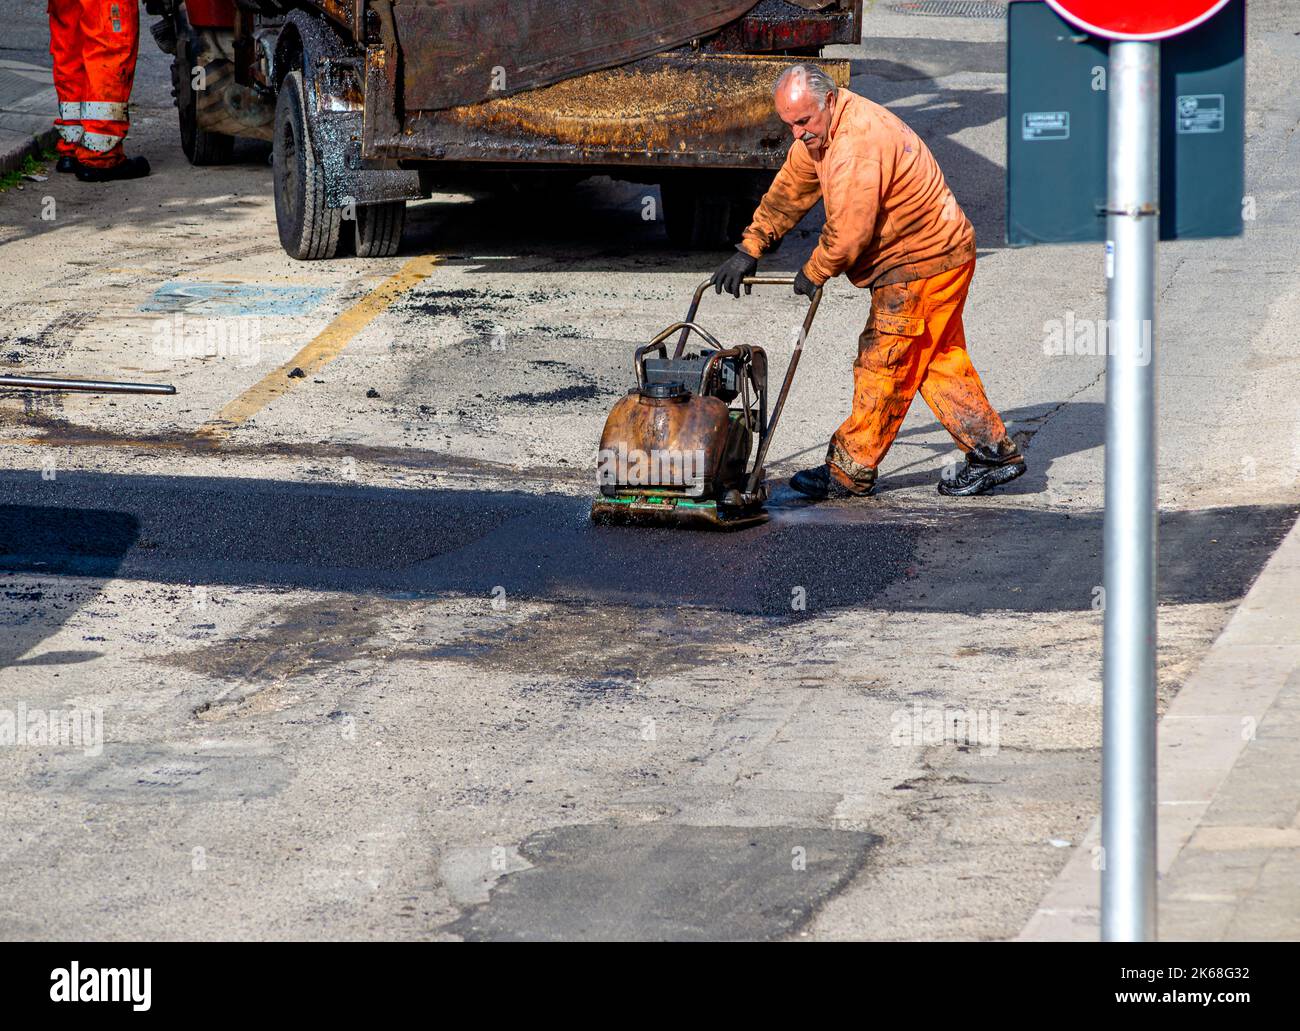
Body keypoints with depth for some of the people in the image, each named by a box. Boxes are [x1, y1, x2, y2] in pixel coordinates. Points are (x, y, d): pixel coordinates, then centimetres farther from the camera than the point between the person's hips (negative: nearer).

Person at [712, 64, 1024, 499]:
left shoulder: (858, 144, -27)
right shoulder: (818, 130, 6)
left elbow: (849, 231, -25)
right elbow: (789, 191, 17)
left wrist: (813, 272, -8)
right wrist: (749, 250, 15)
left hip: (922, 263, -10)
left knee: (882, 364, -4)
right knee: (939, 360, 14)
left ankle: (850, 473, 2)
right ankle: (993, 451, 18)